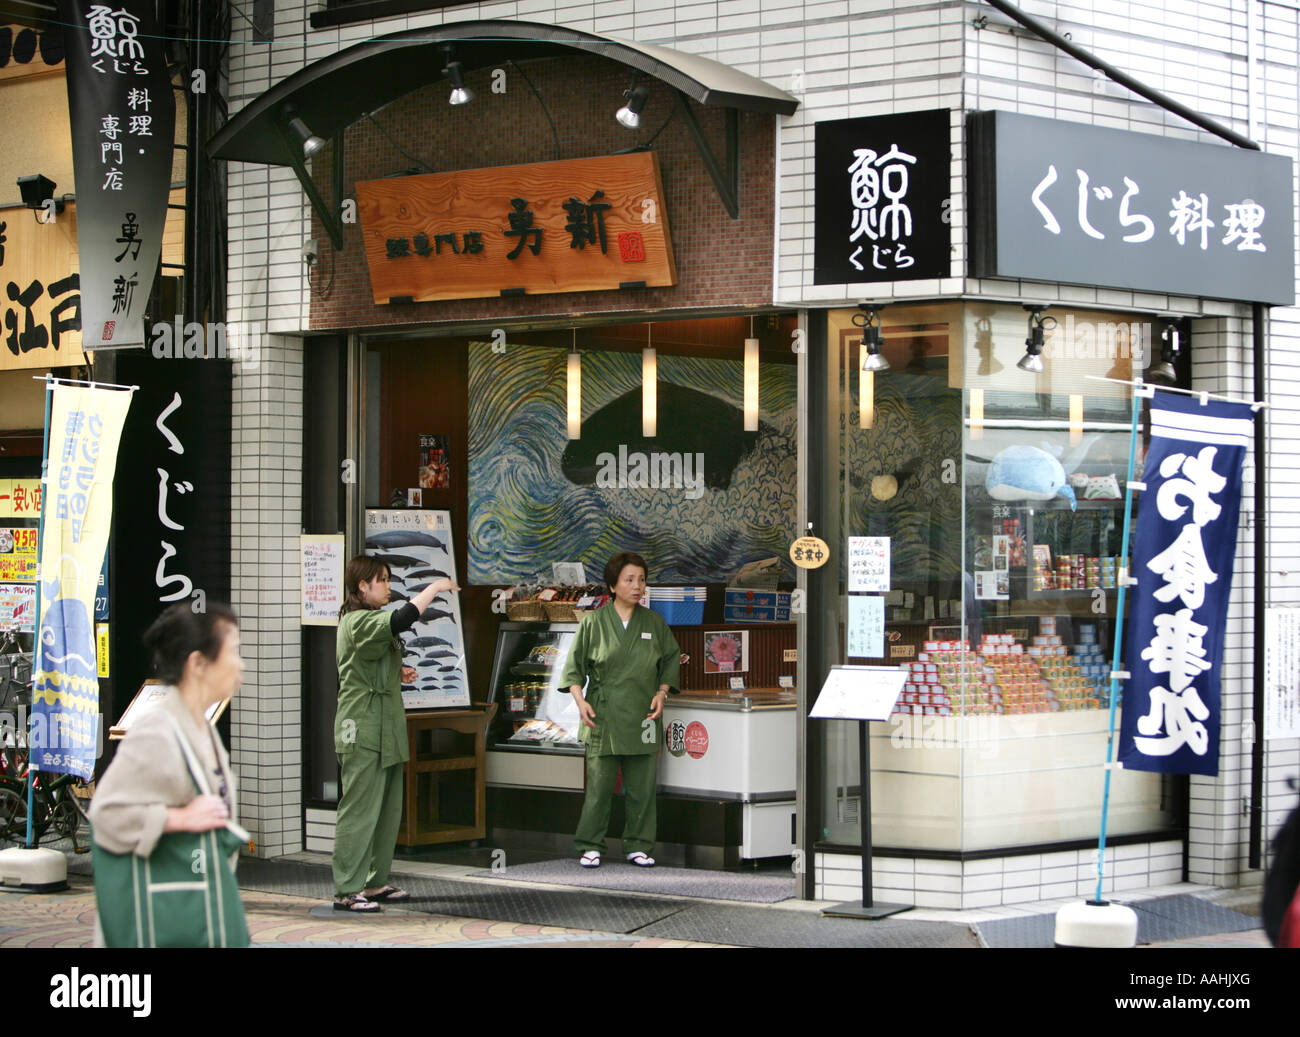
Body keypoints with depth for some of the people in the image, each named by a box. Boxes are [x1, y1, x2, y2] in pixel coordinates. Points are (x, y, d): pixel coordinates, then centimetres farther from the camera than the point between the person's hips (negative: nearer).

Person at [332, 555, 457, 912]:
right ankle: (346, 891, -8)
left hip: (383, 730, 10)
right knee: (360, 810, -10)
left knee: (388, 809, 12)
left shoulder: (368, 621, 19)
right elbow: (401, 619, -33)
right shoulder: (359, 622, -14)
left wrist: (398, 674, 12)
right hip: (363, 731, -10)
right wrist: (433, 588, -21)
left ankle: (375, 882, 19)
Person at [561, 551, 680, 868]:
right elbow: (574, 667, 4)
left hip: (643, 718, 3)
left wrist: (662, 693, 0)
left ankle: (638, 846, 15)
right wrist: (581, 701, -8)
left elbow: (671, 661, 15)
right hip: (603, 717, -2)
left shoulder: (654, 623, 8)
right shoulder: (594, 622, 1)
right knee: (599, 785, -4)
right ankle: (590, 847, 6)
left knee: (642, 787, 4)